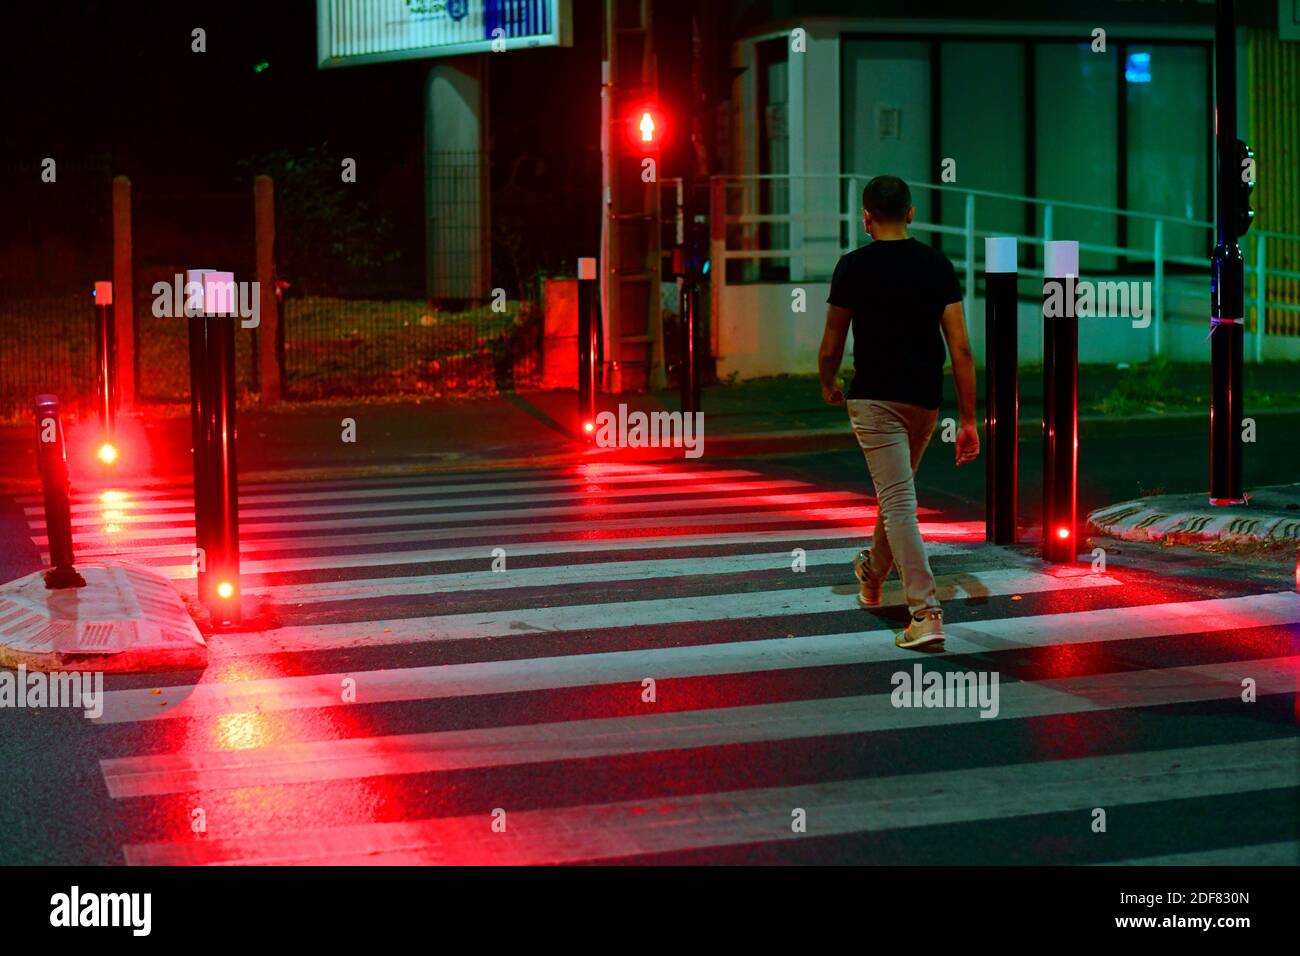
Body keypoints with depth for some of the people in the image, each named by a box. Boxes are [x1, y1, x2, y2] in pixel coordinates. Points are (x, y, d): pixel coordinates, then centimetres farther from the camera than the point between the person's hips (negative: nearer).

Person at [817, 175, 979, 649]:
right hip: (925, 397, 5)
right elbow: (960, 348, -3)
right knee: (896, 492, 25)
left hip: (875, 396, -5)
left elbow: (831, 347, 1)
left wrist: (829, 385, 23)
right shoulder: (938, 265, 2)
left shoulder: (855, 266, -7)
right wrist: (968, 419, 0)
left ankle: (925, 612, -18)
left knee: (898, 503, -7)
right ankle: (872, 575, 46)